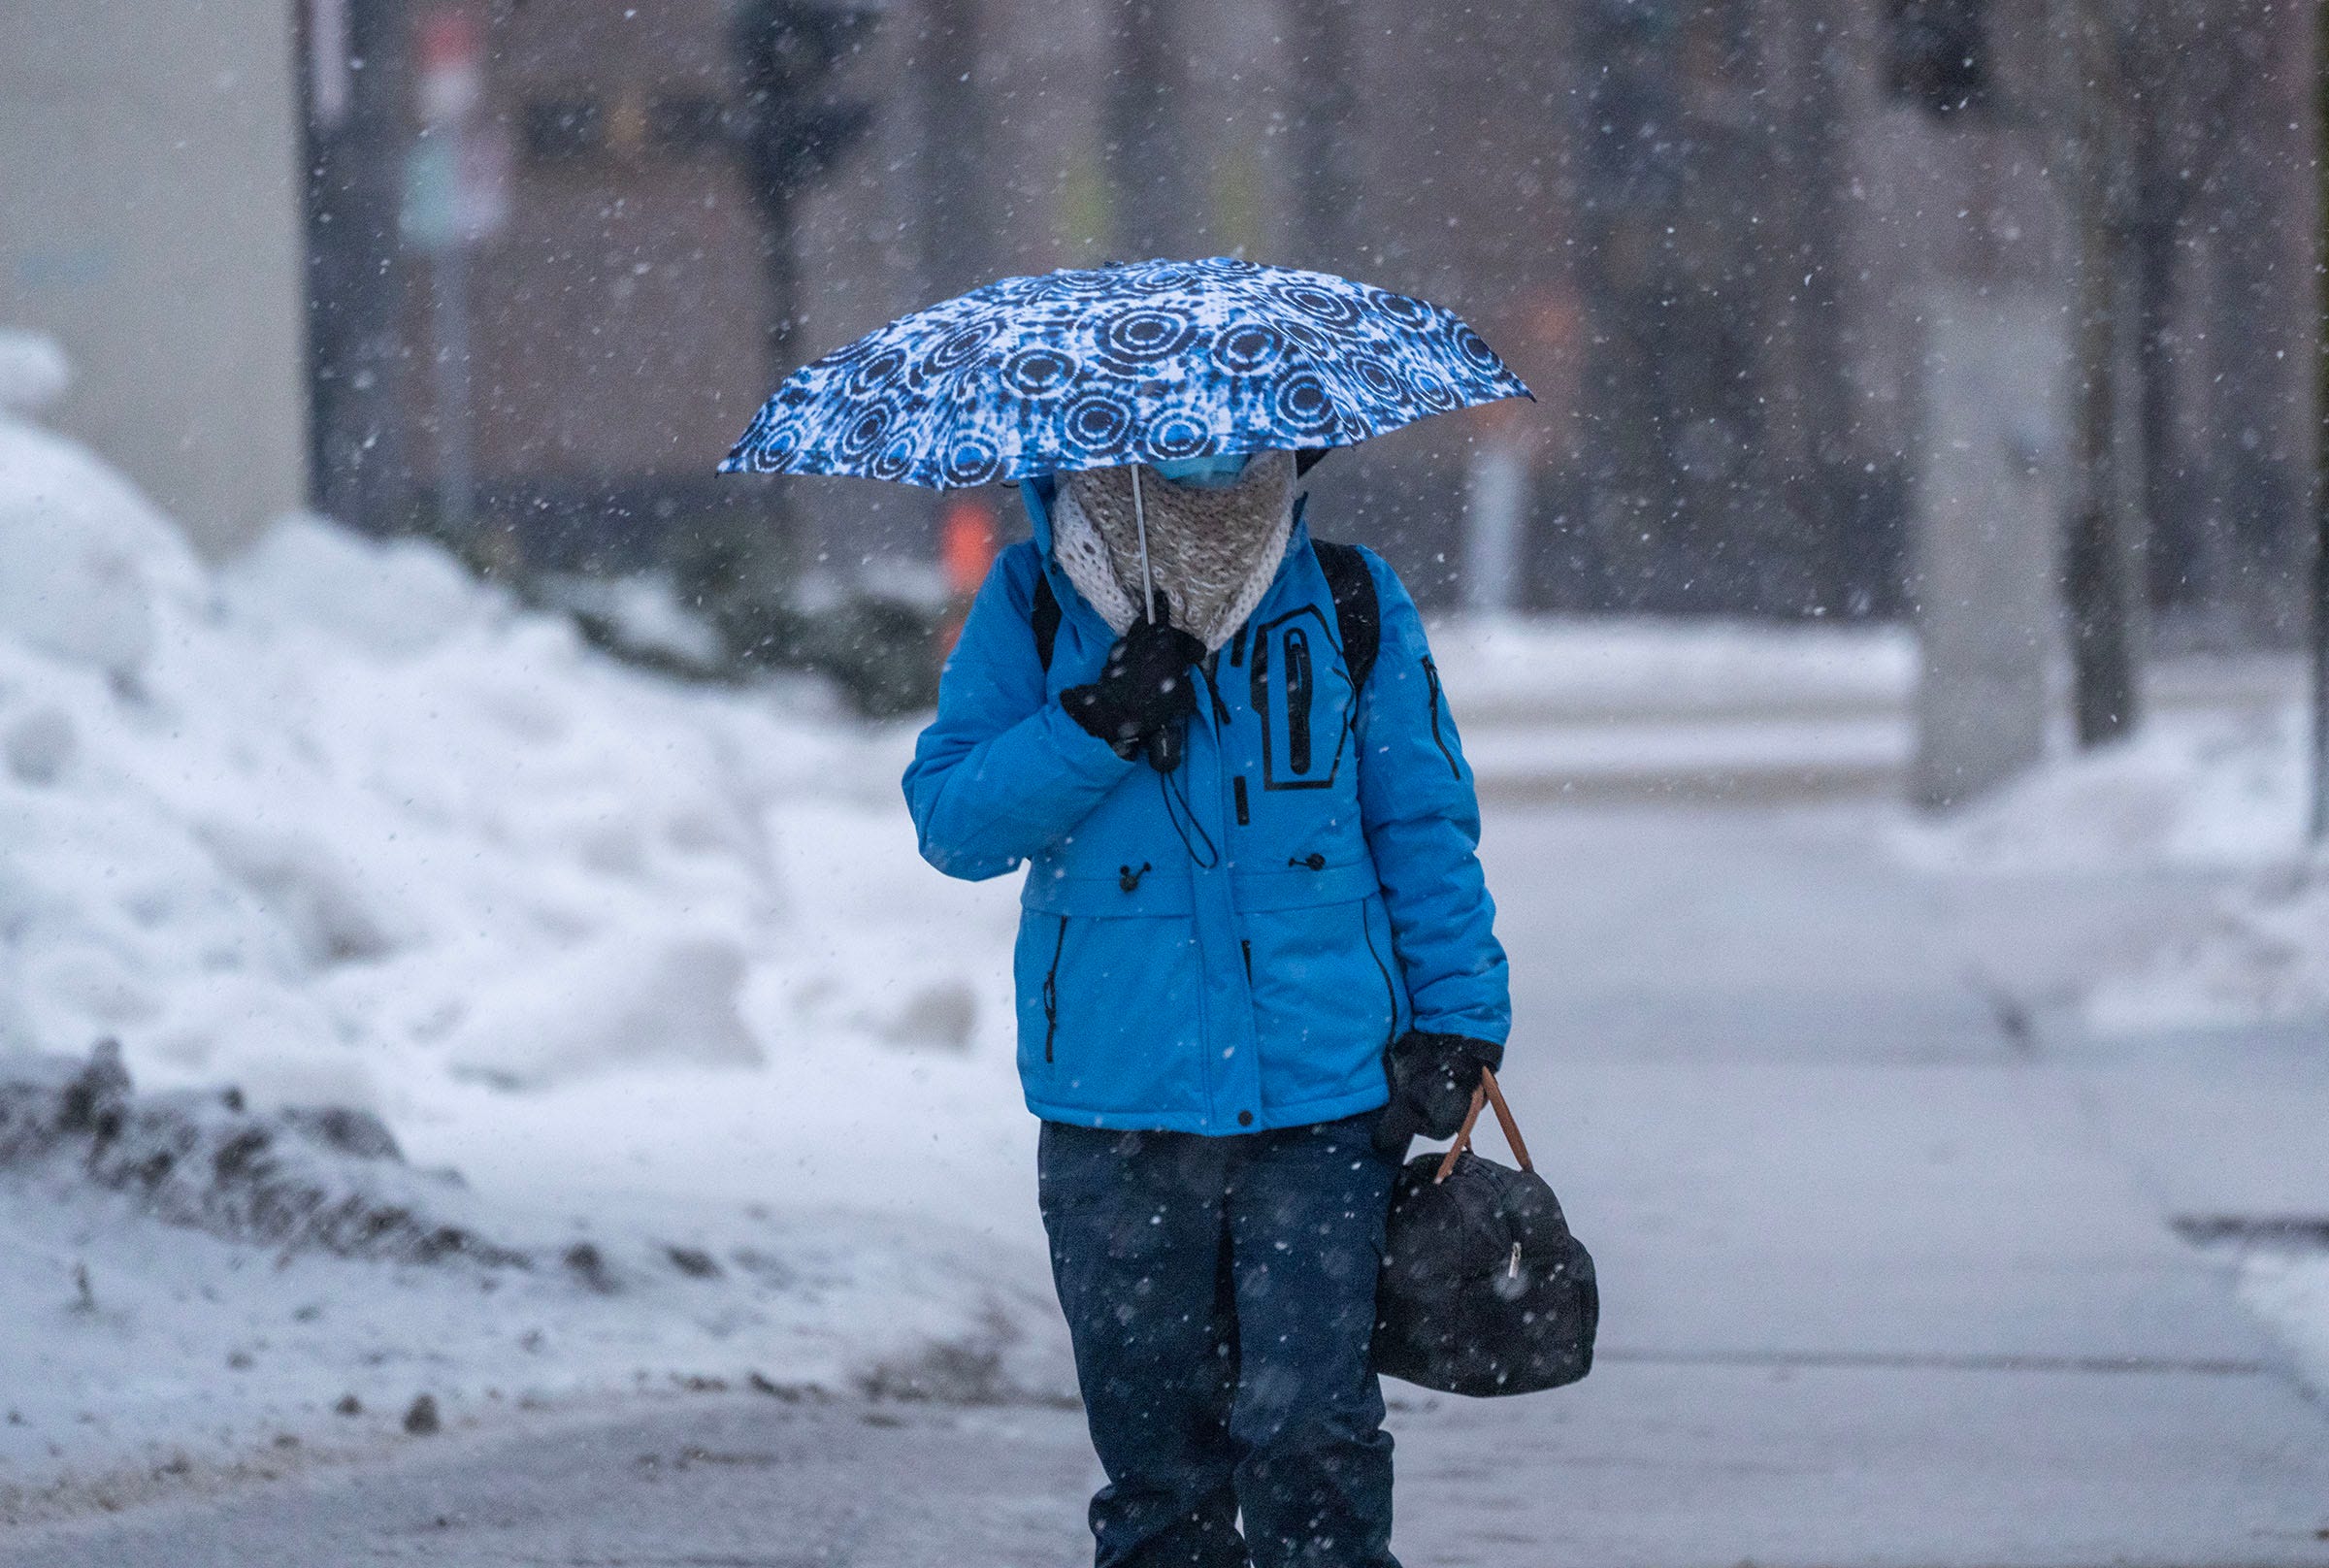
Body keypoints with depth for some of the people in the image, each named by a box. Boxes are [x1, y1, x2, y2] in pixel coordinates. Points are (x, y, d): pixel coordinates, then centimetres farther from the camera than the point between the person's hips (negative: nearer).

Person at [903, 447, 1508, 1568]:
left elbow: (1426, 831, 12)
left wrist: (1456, 1020, 5)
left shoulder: (1351, 604, 5)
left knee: (1310, 1438, -10)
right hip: (1116, 1111, 1)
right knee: (1155, 1453, 7)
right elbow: (951, 823, -2)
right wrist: (1098, 724, -16)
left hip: (1326, 1099, -1)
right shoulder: (1033, 607, 4)